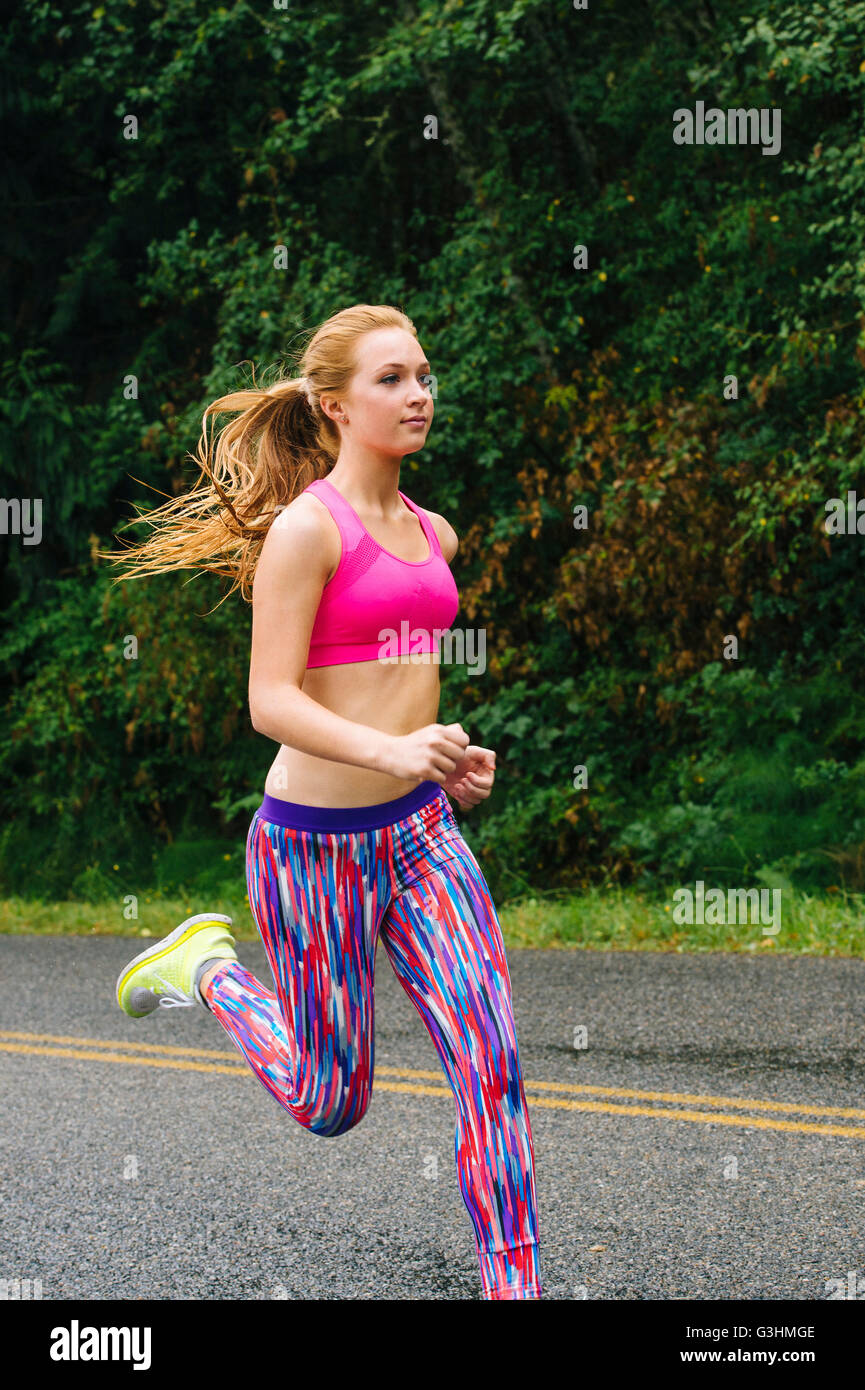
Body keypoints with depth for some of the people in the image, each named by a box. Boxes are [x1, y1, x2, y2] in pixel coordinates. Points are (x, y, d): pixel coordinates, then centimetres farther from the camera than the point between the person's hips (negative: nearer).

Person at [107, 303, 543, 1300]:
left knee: (492, 1062, -7)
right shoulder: (305, 527, -13)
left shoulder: (433, 533, 11)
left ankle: (514, 1287, -1)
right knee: (329, 1105, 7)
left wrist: (449, 758, 12)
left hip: (422, 830, 6)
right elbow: (271, 702, -19)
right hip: (317, 840, -6)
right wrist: (389, 750, -33)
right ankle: (207, 965, 31)